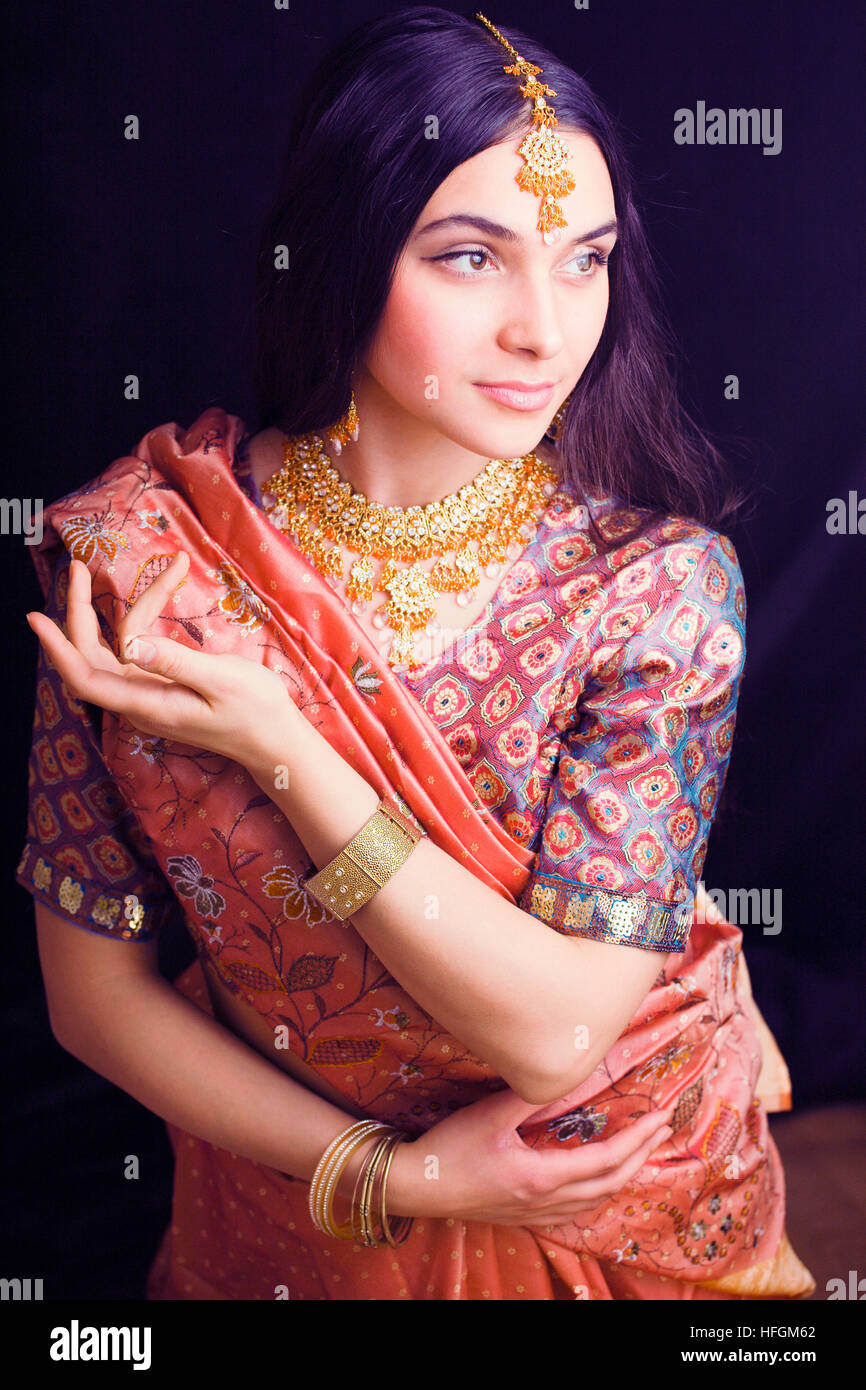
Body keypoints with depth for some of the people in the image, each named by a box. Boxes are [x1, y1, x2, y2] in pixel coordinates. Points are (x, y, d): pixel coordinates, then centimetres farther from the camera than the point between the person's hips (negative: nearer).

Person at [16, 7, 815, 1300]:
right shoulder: (136, 556, -21)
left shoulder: (661, 581, -23)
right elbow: (95, 991, -12)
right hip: (295, 1220, 1)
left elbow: (558, 1031, -26)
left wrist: (276, 742, -31)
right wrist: (392, 1172, -18)